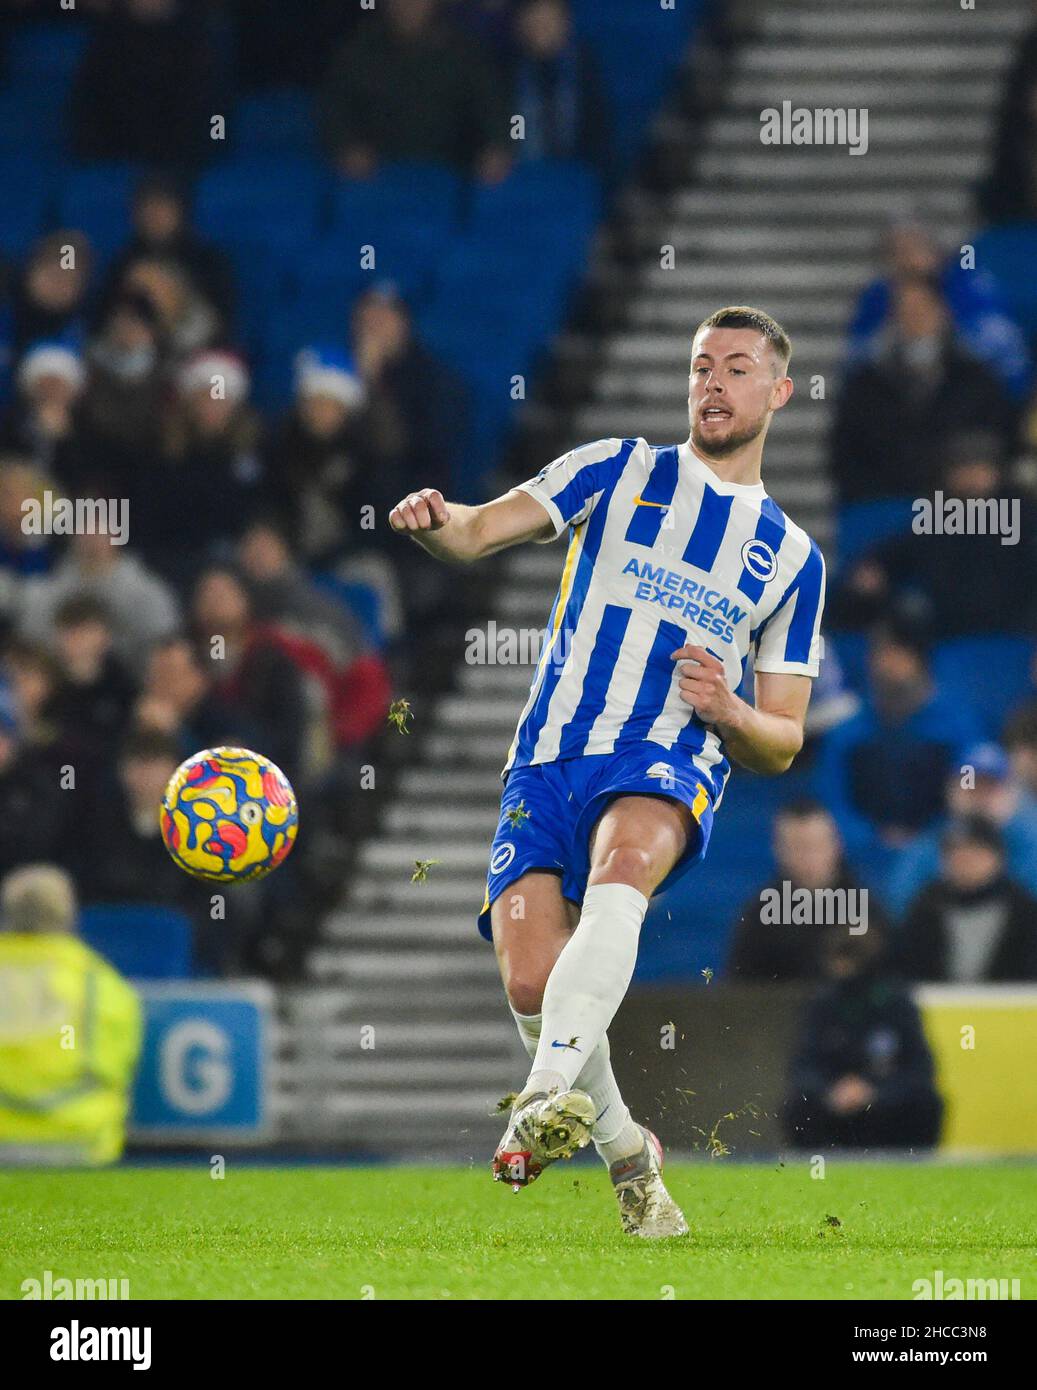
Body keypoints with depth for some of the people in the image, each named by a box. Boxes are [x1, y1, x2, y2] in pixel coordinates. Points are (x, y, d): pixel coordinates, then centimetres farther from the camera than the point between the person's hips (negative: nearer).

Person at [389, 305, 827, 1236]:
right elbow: (481, 532, 2)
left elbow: (781, 744, 19)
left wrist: (728, 712, -5)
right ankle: (626, 1152, 11)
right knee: (533, 984, -16)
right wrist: (434, 521, -23)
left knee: (620, 869, -37)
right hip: (551, 757, 1)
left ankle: (551, 1096, -54)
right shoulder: (619, 471, 16)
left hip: (672, 765, -1)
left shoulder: (792, 556, 19)